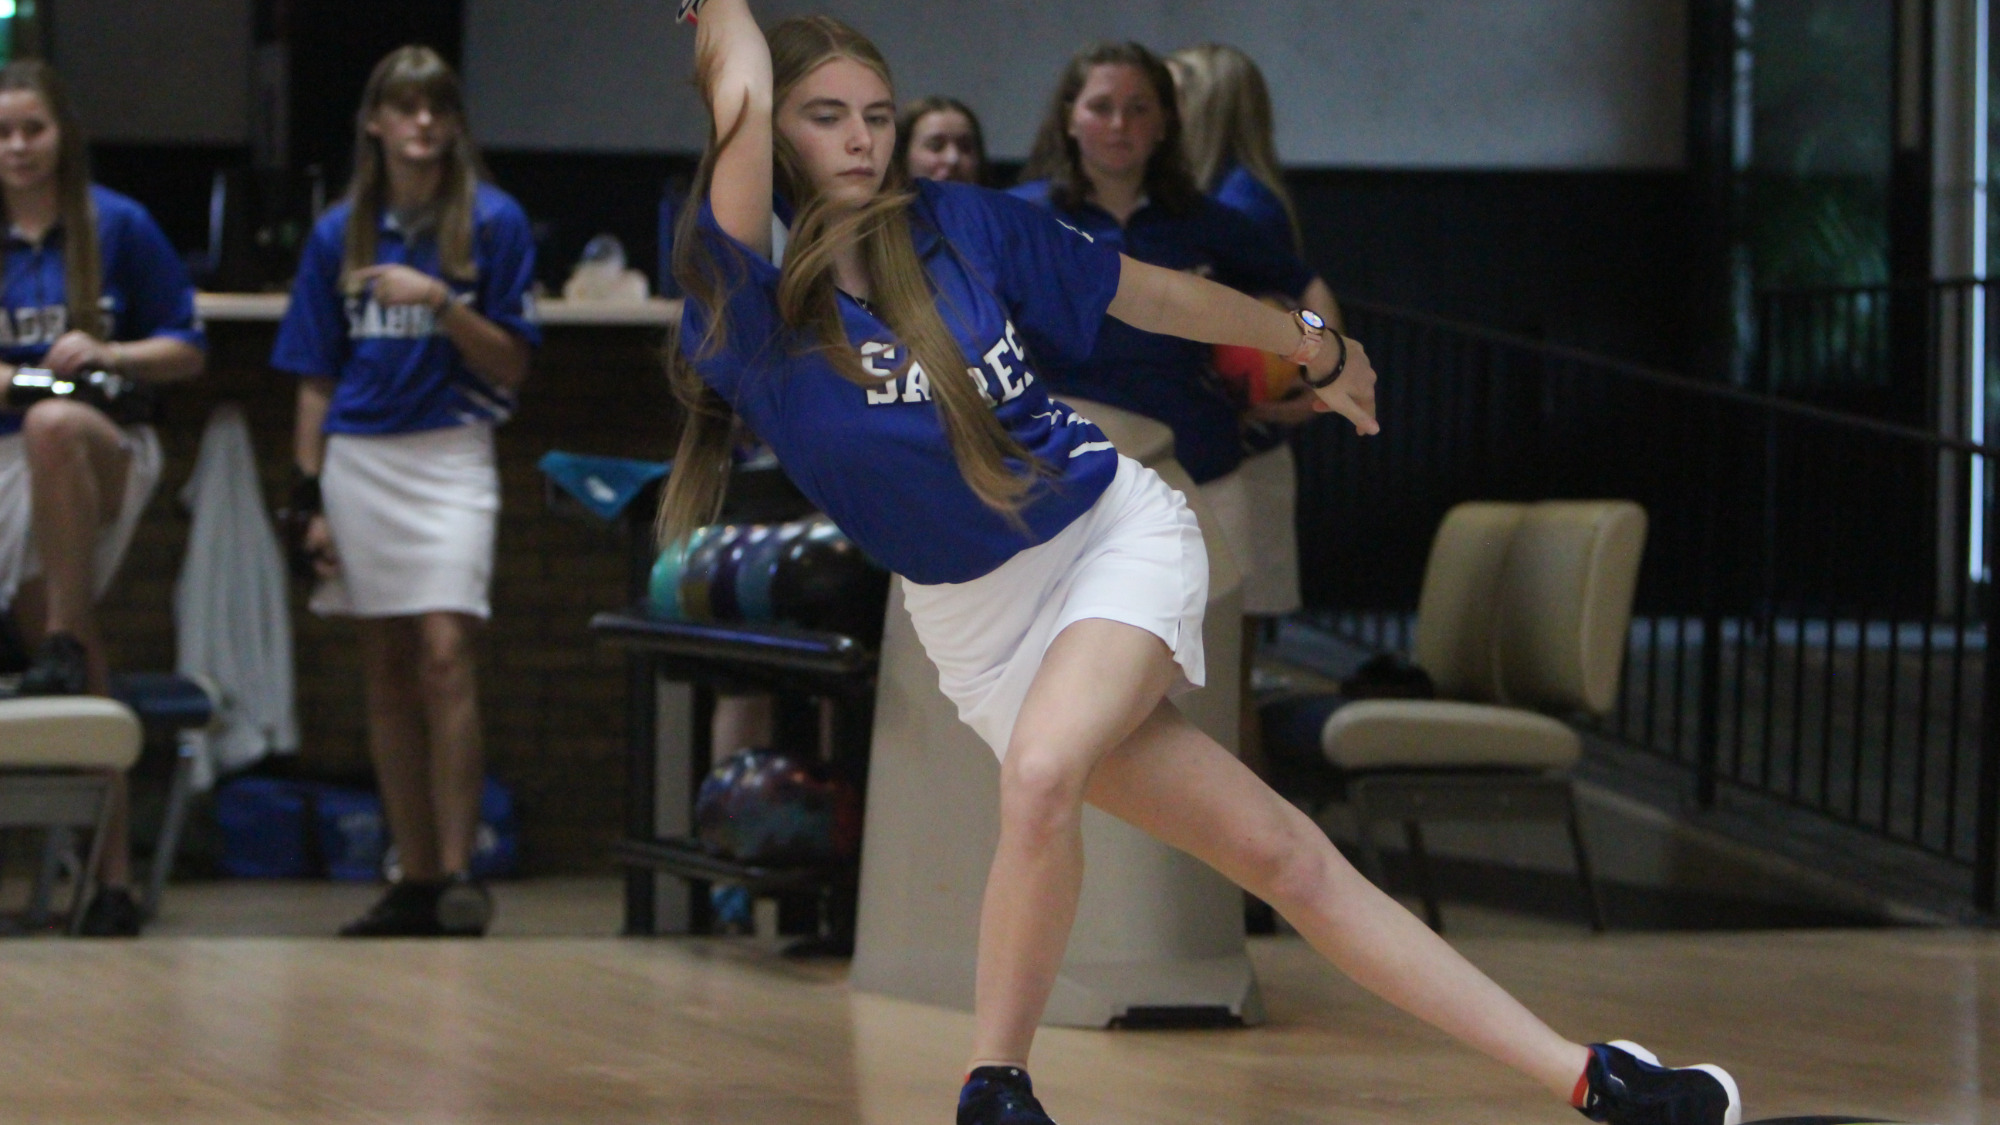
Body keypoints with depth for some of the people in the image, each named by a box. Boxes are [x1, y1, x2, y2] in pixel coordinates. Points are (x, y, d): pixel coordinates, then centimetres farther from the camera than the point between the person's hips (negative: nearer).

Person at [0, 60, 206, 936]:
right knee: (85, 692, -1)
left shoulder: (118, 227, 3)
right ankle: (111, 879, 6)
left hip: (104, 456, -2)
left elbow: (186, 350, 5)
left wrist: (109, 354, -12)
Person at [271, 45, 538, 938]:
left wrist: (443, 304, -16)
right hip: (358, 456, 4)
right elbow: (316, 379, 11)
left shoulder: (491, 222, 1)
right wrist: (308, 496, 5)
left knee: (445, 654, -16)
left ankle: (458, 871, -15)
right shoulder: (340, 233, 10)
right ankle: (415, 879, 10)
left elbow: (510, 367, -1)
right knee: (386, 674, 5)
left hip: (449, 453, -4)